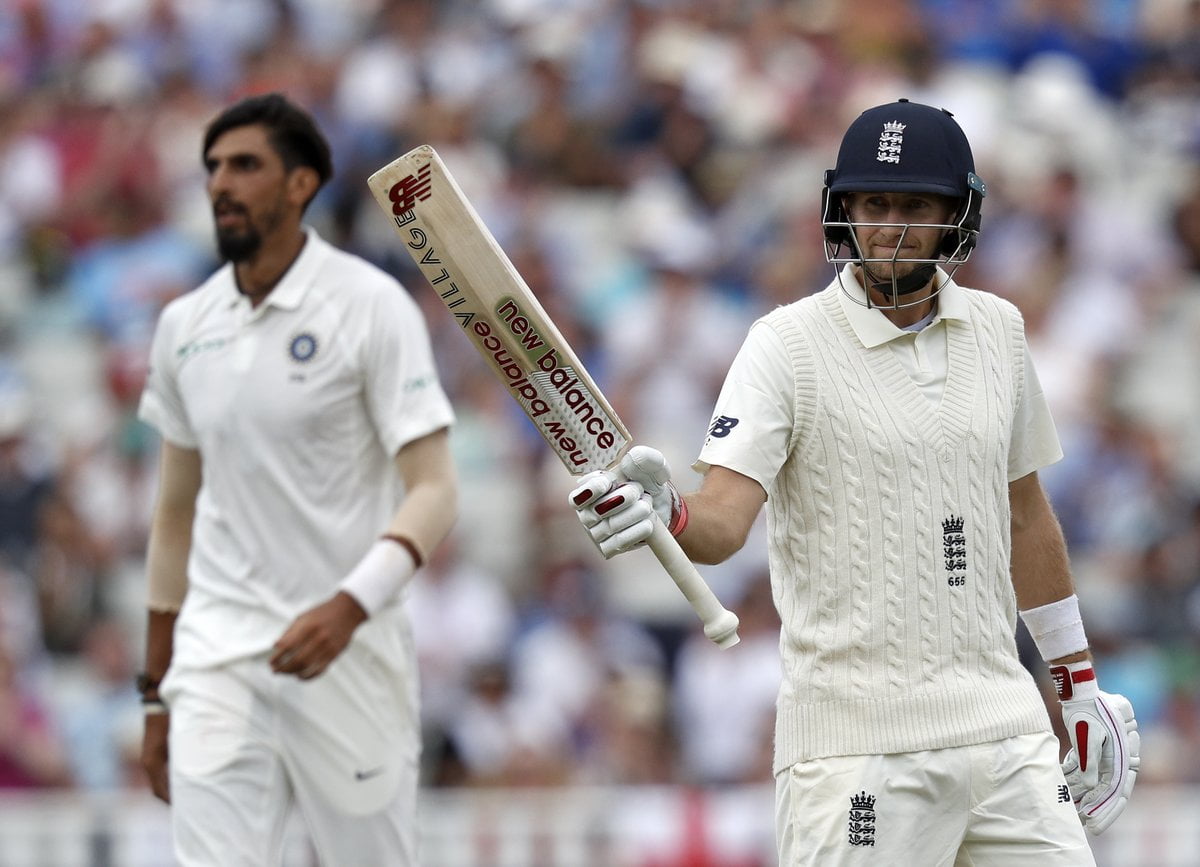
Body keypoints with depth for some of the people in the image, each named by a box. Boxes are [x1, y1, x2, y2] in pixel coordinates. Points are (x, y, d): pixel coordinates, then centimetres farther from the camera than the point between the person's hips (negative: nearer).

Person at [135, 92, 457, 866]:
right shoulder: (185, 326, 9)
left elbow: (433, 490, -11)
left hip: (349, 652, -3)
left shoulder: (371, 306, -6)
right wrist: (156, 692, 16)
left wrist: (349, 607, -27)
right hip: (218, 652, 3)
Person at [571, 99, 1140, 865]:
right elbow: (724, 519, -18)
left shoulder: (996, 330, 11)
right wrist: (666, 516, -40)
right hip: (858, 747, -5)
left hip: (1006, 734, 5)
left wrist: (1081, 683, 23)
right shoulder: (789, 344, -6)